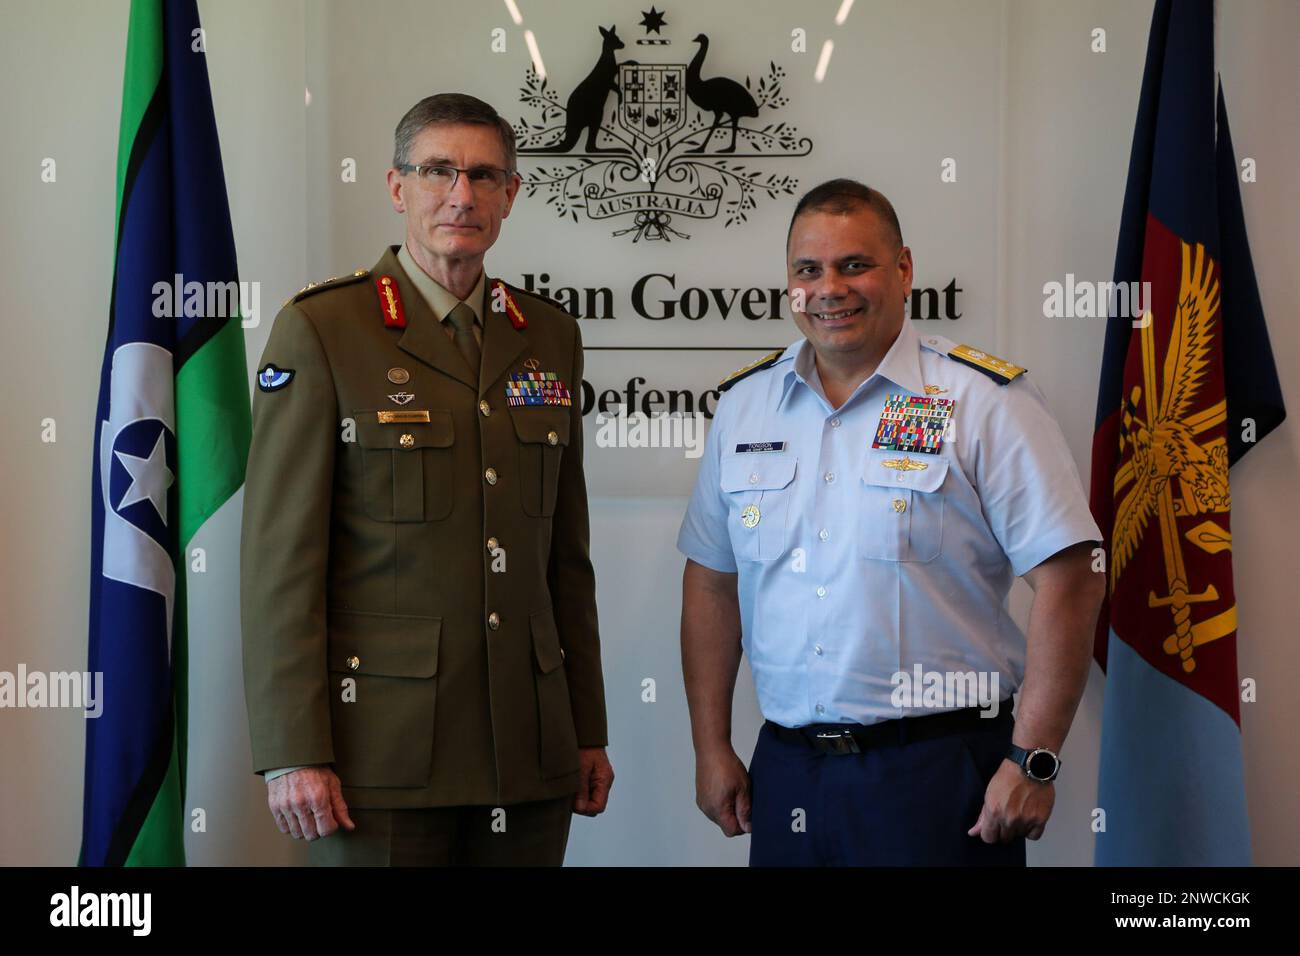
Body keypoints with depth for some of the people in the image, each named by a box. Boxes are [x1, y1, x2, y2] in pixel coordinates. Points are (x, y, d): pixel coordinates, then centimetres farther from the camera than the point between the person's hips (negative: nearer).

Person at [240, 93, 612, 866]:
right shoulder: (321, 330, -4)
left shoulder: (550, 337, 11)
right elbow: (280, 552, -8)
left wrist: (589, 730, 12)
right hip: (381, 743, -4)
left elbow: (566, 552, 14)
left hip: (530, 746, 5)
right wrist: (292, 752, -13)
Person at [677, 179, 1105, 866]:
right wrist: (712, 748, 8)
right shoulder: (744, 405, 8)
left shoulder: (984, 402, -6)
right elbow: (711, 581, 13)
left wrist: (1034, 762, -14)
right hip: (786, 770, 4)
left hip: (940, 771, -4)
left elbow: (1068, 580, -10)